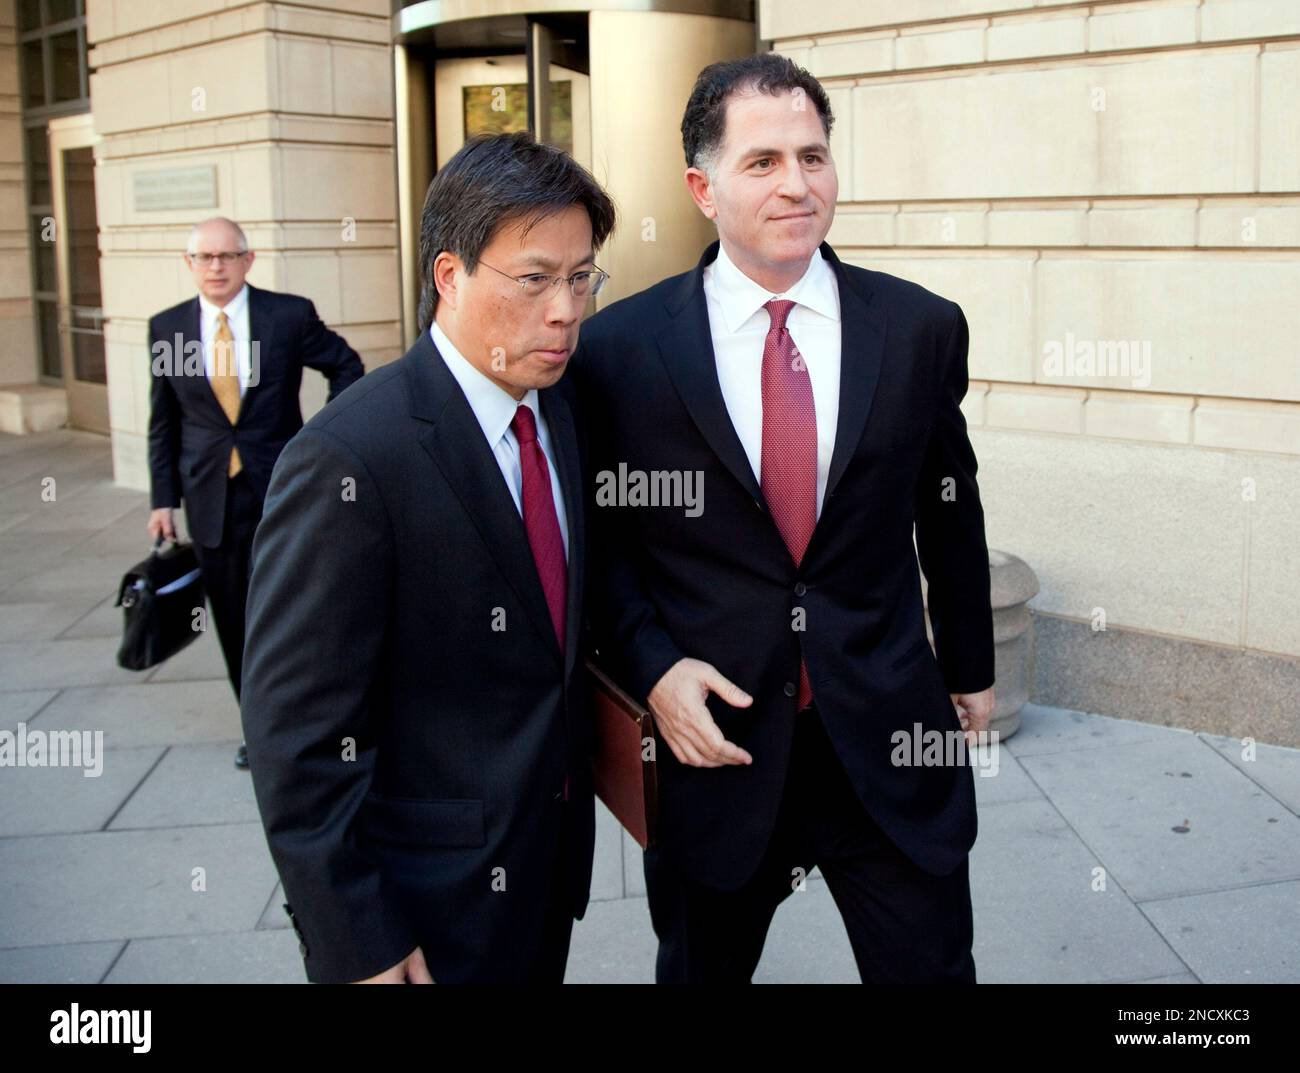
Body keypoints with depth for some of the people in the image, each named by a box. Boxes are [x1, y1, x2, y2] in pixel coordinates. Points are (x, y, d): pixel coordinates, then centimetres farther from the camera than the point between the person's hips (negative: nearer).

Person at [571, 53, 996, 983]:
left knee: (932, 966, 13)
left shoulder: (922, 328, -2)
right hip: (710, 737, 0)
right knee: (701, 968, 19)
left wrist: (970, 665, 18)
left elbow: (950, 512, 10)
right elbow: (601, 536, 2)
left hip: (892, 739, 1)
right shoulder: (621, 347, -6)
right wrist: (651, 664, -12)